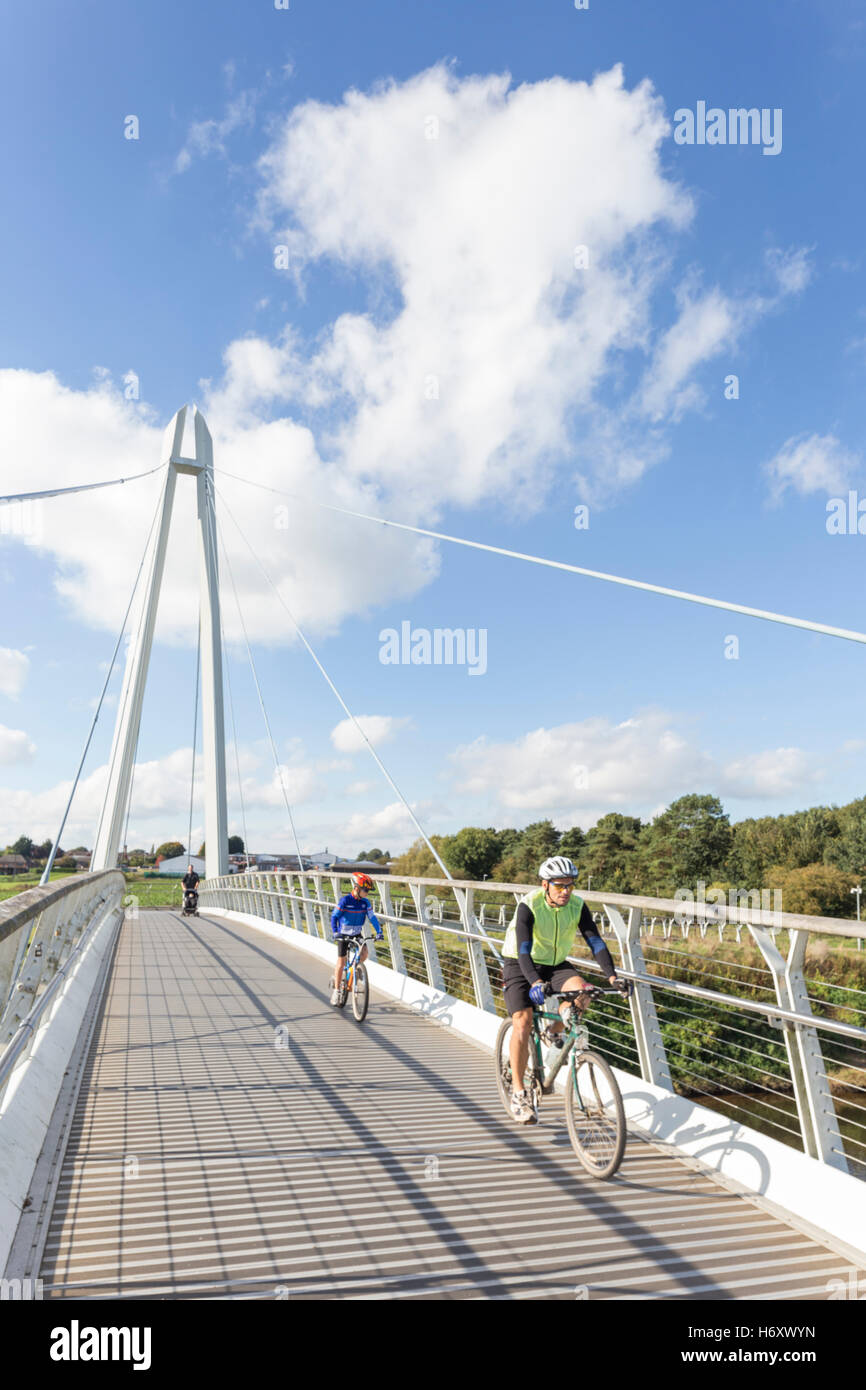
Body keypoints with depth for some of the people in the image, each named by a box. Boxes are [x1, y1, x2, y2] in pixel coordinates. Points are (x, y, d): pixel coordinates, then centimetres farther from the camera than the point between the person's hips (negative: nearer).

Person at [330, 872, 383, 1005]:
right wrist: (335, 933, -28)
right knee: (341, 963, -3)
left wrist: (379, 932, -18)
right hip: (343, 935, -3)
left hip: (357, 934, 4)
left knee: (364, 953, -19)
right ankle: (336, 991, 10)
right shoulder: (345, 900, -18)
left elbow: (372, 917, -6)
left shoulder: (365, 902, -6)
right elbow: (334, 916, -16)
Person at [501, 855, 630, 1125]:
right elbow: (524, 950, -36)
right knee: (523, 1022, -18)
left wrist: (612, 976, -35)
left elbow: (595, 942, -20)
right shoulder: (528, 906, -27)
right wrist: (536, 983, -52)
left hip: (555, 965, 3)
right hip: (520, 966, -3)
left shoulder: (577, 906, -15)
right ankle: (519, 1093, -3)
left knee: (581, 990, -25)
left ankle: (553, 1033, 4)